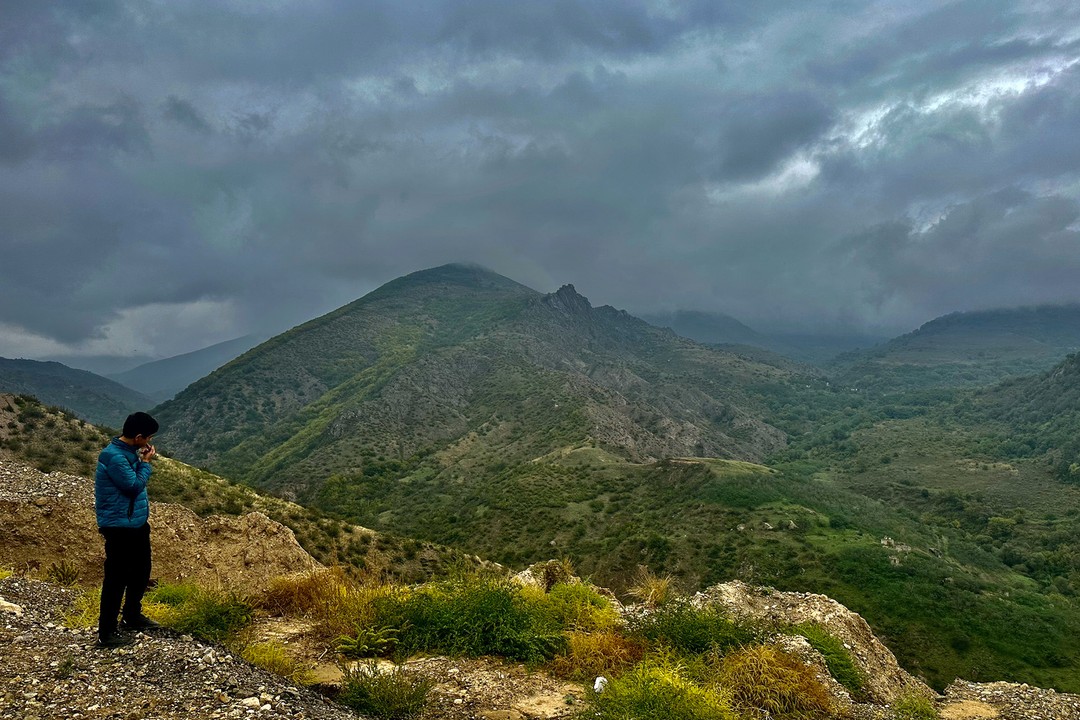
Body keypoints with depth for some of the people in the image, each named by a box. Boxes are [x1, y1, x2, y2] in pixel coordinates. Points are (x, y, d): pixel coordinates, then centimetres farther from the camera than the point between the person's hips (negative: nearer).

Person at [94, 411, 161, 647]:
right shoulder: (114, 456, -23)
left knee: (141, 571, 21)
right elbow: (134, 485, -20)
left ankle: (132, 616, 39)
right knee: (117, 578, -2)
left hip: (137, 523, 10)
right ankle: (106, 634, 7)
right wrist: (146, 463, -12)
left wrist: (142, 461, 2)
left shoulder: (130, 452, 8)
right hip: (120, 527, -10)